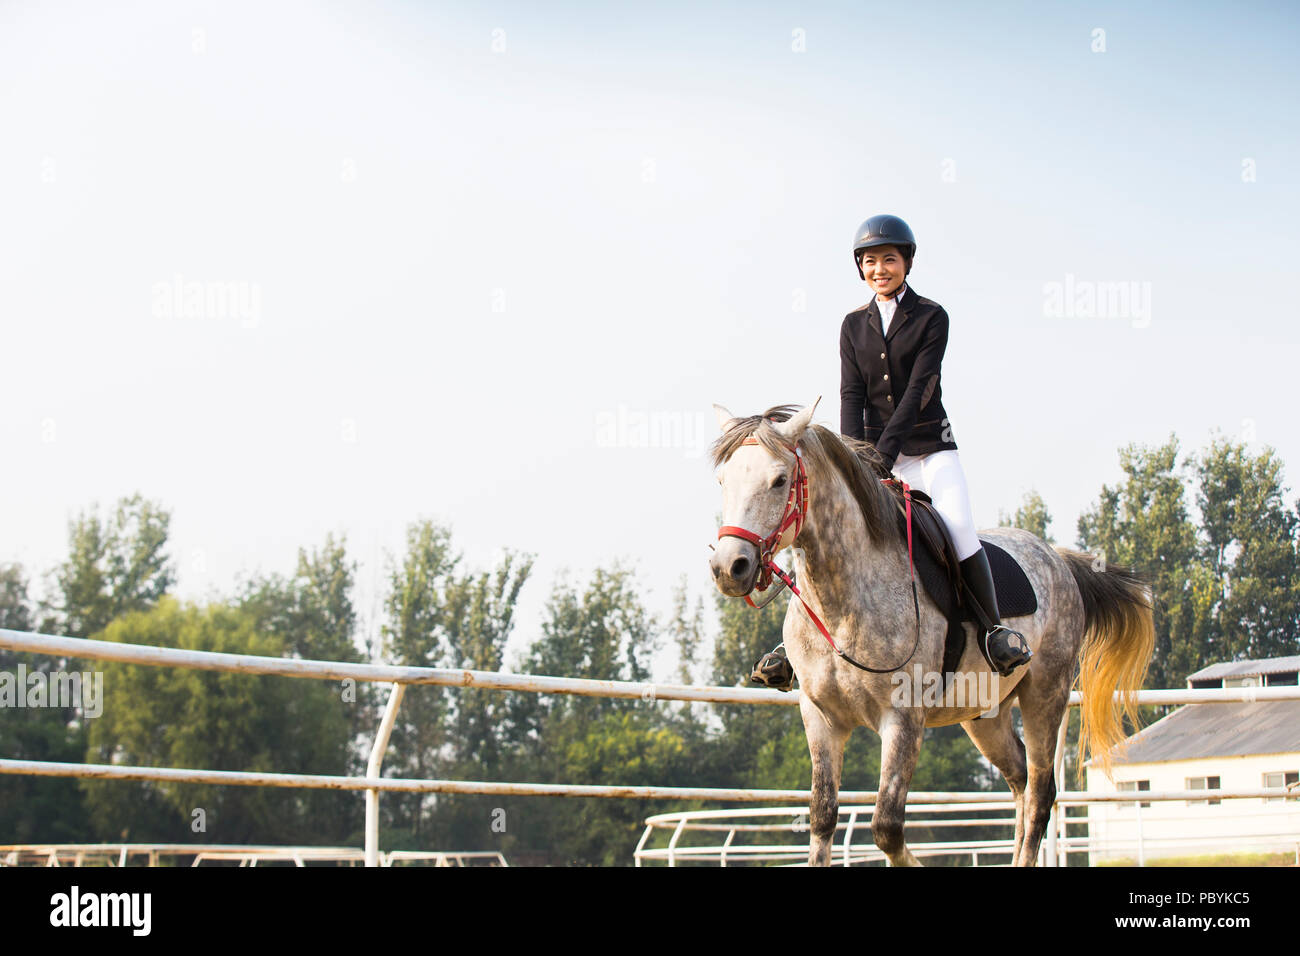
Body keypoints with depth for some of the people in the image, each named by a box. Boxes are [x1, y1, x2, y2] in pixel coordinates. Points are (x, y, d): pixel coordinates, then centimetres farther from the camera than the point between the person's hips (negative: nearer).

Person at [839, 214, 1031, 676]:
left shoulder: (931, 317, -3)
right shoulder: (854, 325, 8)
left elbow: (917, 390, -13)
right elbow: (851, 394, 1)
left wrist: (884, 452, -25)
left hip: (929, 446, -3)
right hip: (873, 450, 3)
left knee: (959, 526, -20)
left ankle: (993, 629, -9)